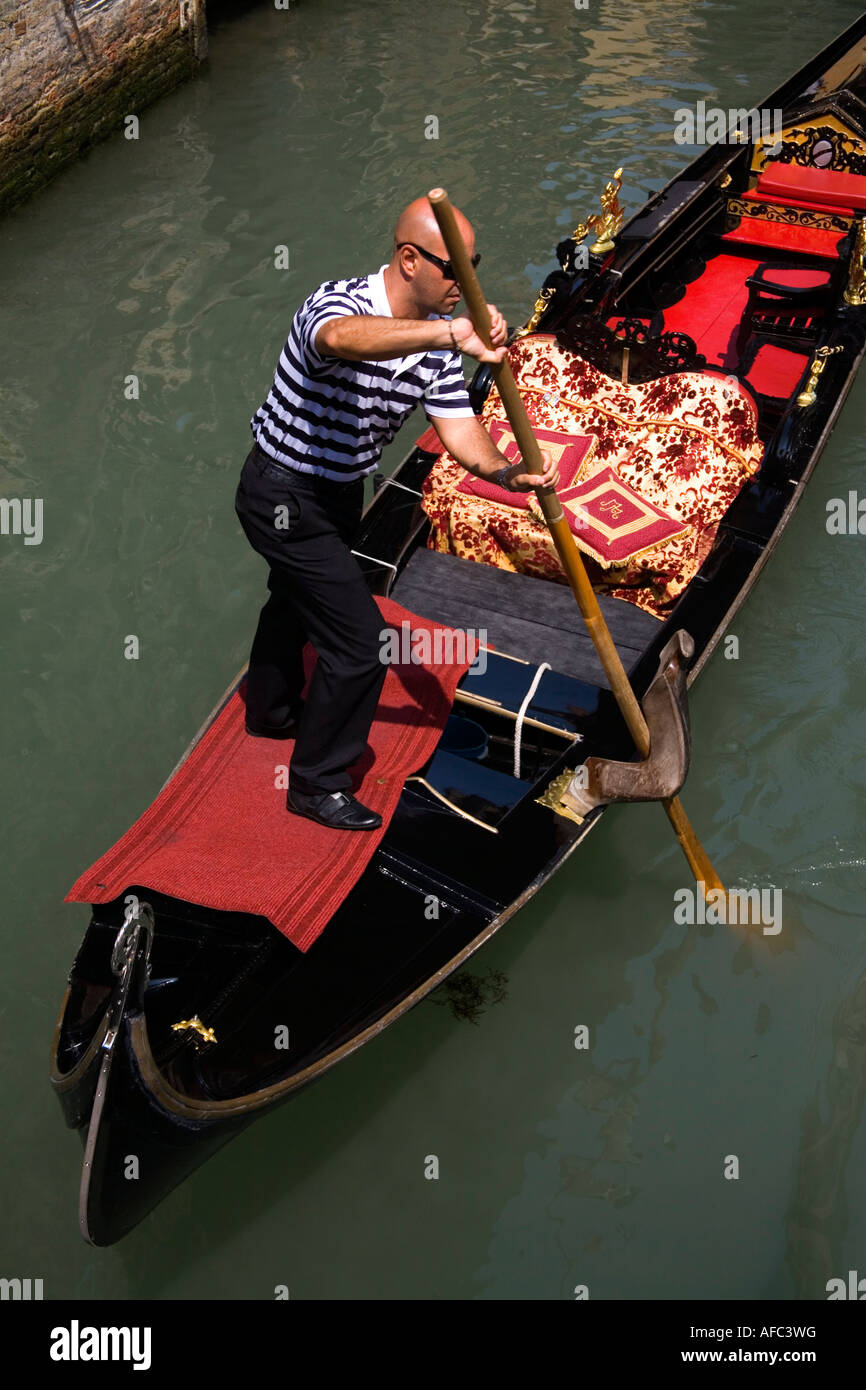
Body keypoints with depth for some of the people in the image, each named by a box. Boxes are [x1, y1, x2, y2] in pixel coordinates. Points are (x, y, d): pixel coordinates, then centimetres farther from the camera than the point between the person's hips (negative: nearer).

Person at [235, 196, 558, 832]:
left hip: (340, 493, 9)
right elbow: (342, 338, -55)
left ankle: (272, 710, 58)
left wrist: (506, 470, -34)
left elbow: (459, 427, -13)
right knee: (360, 640, -9)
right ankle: (318, 783, 11)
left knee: (298, 600, 30)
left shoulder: (437, 339, -6)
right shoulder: (339, 302, -29)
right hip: (283, 497, -9)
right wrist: (450, 333, -69)